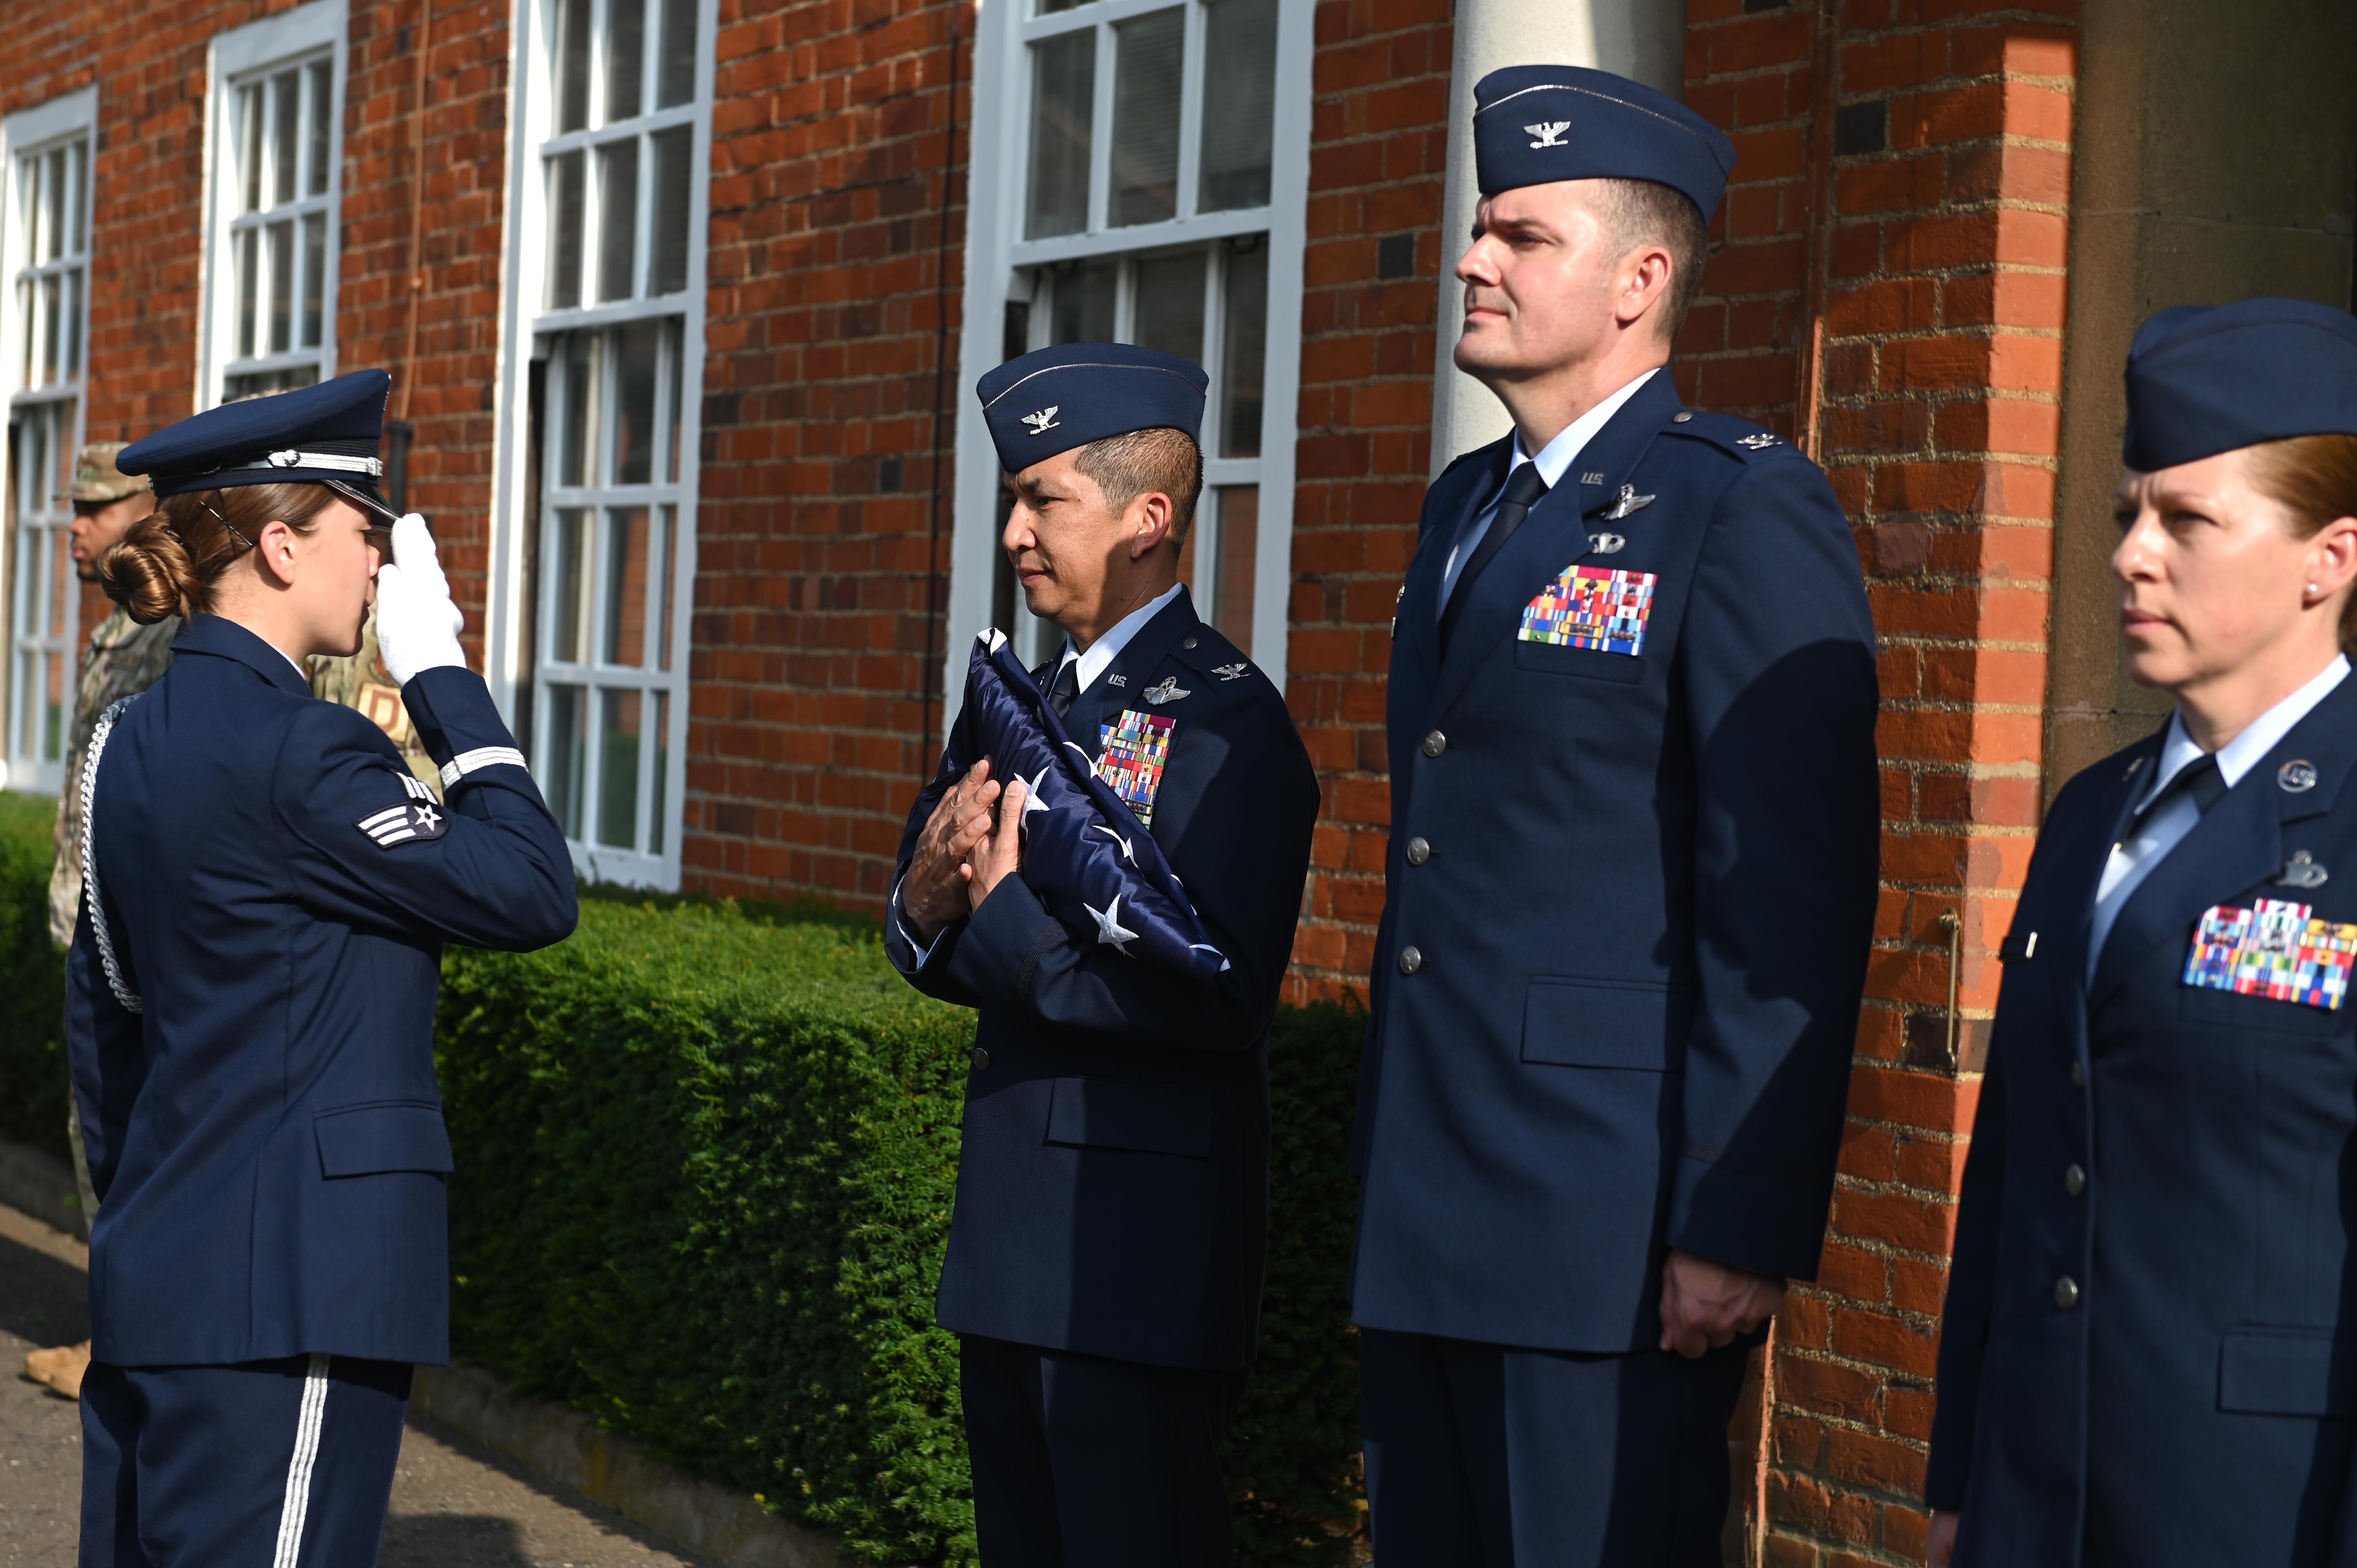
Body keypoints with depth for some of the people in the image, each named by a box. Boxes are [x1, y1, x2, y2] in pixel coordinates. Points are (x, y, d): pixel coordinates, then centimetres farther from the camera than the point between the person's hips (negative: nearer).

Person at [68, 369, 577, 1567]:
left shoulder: (132, 739, 12)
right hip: (290, 1295, -10)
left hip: (153, 1282, 10)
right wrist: (441, 673, -7)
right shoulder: (294, 754, -17)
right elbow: (531, 892, -13)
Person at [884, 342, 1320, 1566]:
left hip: (1141, 1260, -9)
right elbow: (939, 952, 16)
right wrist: (931, 899, -6)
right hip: (1013, 1236, 9)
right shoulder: (1032, 704, 15)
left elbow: (1210, 997, -24)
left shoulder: (1224, 722, -13)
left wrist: (1009, 910, -18)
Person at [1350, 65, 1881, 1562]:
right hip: (1424, 1216, 8)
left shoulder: (1747, 511, -10)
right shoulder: (1468, 505, 18)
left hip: (1609, 1228, -8)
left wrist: (1744, 1224, -19)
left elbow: (1794, 900, -16)